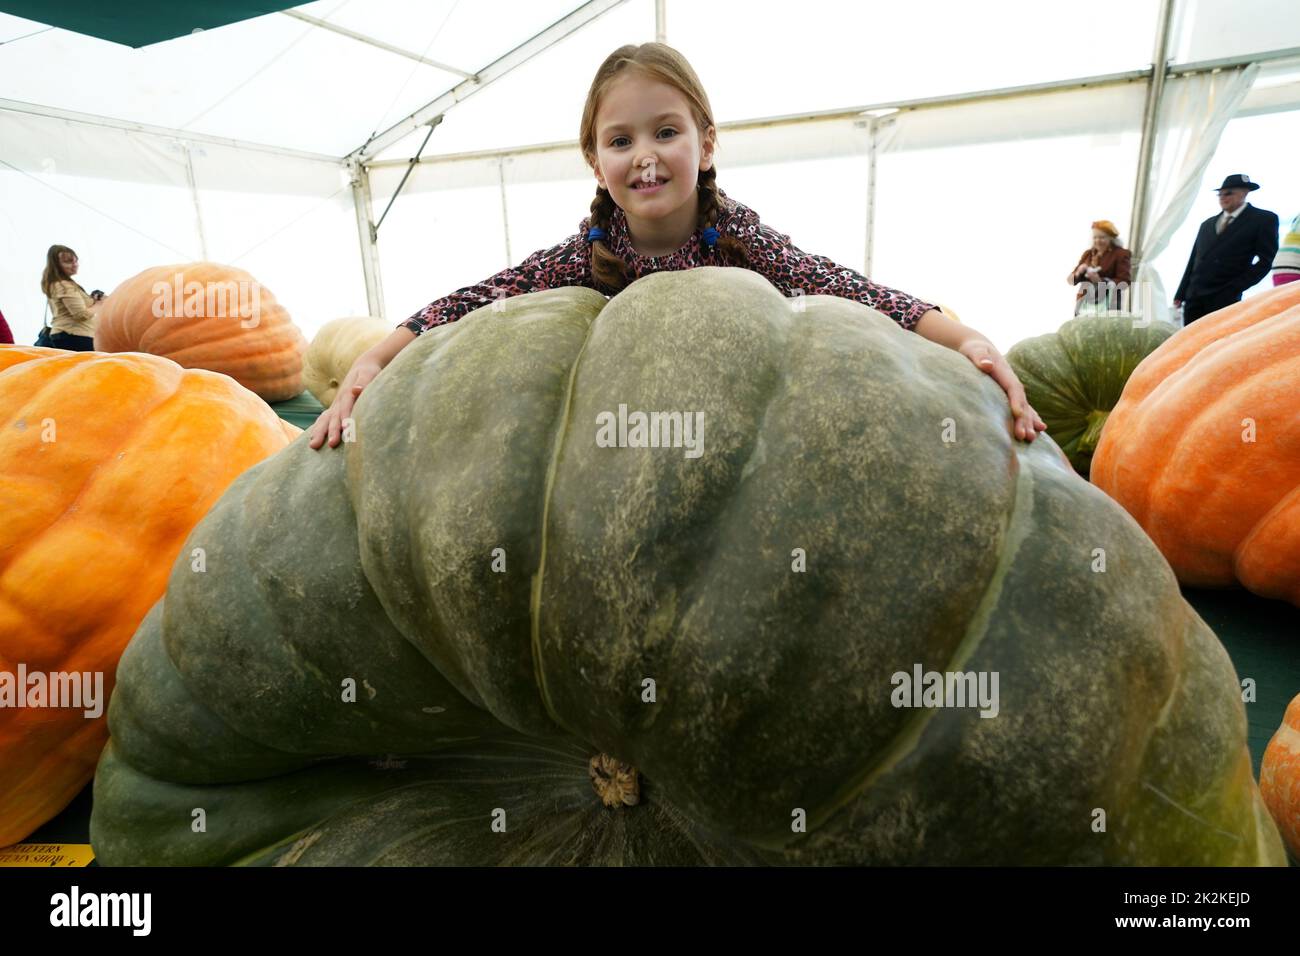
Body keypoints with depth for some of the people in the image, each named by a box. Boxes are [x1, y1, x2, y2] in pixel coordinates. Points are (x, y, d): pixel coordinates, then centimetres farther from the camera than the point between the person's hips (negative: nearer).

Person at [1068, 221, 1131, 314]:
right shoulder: (1088, 253, 16)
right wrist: (1078, 272, -10)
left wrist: (1101, 281, -18)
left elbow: (1125, 282, -6)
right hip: (1085, 303, 4)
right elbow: (1071, 280, 12)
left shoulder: (1121, 254, 3)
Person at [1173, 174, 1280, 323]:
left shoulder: (1264, 219, 5)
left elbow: (1265, 260, -1)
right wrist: (1180, 294, 12)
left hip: (1224, 299, -5)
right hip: (1193, 296, 5)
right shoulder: (1207, 224, 20)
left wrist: (1234, 289, -11)